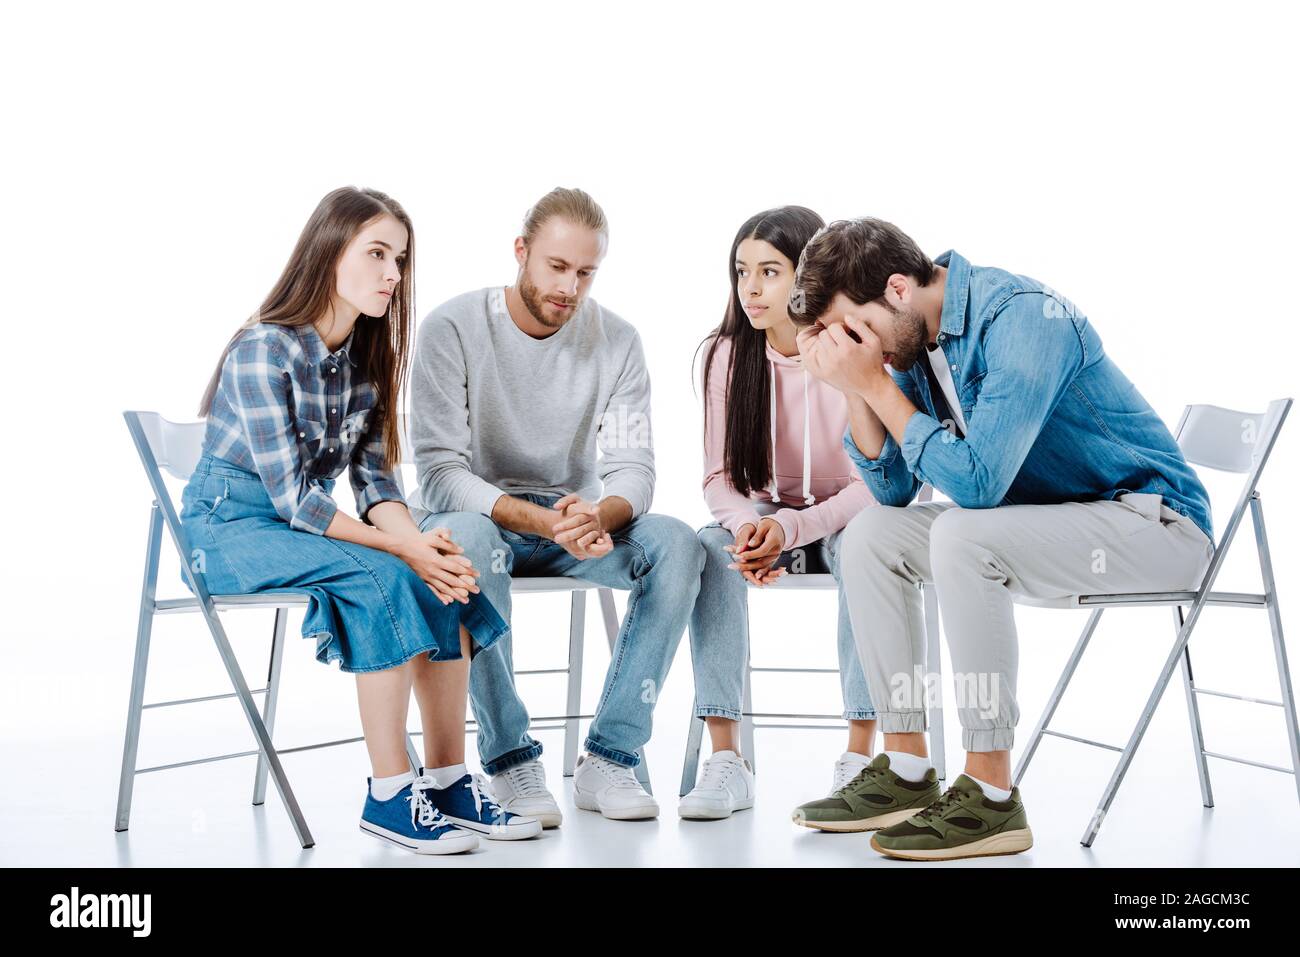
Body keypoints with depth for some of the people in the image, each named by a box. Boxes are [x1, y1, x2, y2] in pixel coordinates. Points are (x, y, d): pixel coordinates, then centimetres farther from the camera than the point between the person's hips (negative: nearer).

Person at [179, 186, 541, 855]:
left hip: (305, 520, 6)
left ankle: (447, 781, -12)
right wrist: (401, 547, -28)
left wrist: (421, 542, -22)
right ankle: (388, 796, -22)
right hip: (230, 524, -6)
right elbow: (291, 497, -22)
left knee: (447, 577, -18)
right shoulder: (263, 350, -18)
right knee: (384, 578, -31)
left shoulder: (368, 357, 3)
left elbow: (374, 478, -1)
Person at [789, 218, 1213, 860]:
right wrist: (852, 387, -9)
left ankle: (991, 798, -22)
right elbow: (894, 489, 4)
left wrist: (874, 381, -26)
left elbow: (976, 482, -31)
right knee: (870, 535, 0)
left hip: (1157, 525, -9)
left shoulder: (1021, 317, -24)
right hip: (1040, 515, 9)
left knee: (961, 536, -32)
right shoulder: (914, 339, 1)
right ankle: (905, 767, 2)